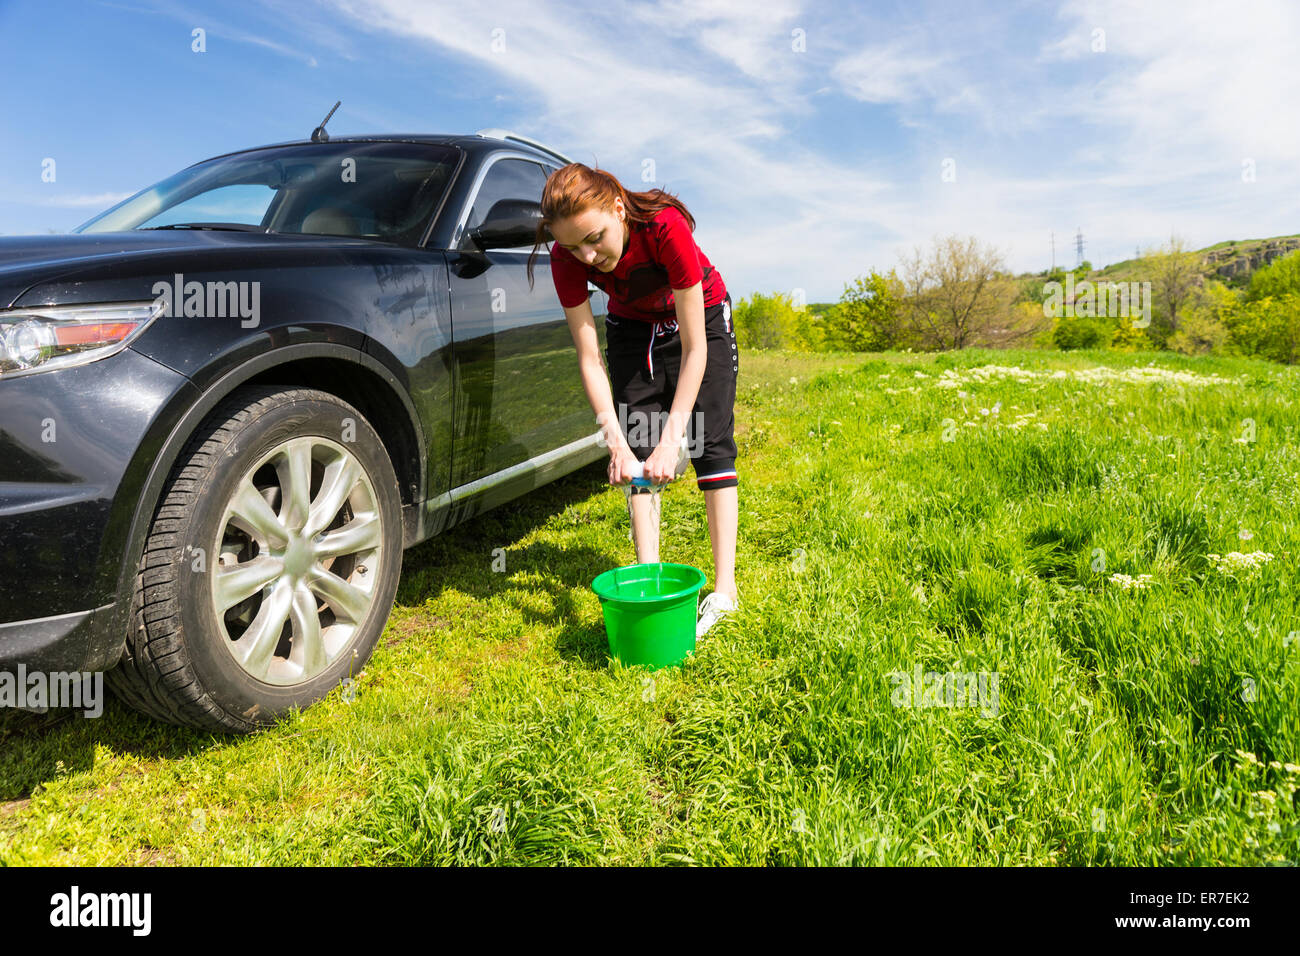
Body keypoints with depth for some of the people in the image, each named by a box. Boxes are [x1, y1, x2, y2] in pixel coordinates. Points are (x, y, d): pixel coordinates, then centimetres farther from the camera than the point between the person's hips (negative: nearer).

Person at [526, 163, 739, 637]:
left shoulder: (665, 225, -39)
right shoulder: (567, 259, -28)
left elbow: (694, 348, -34)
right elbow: (589, 359, -23)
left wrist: (671, 437, -38)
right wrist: (615, 442, -34)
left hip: (701, 316, -3)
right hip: (633, 327, 3)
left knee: (711, 445, -9)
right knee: (638, 444, -6)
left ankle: (724, 589, -5)